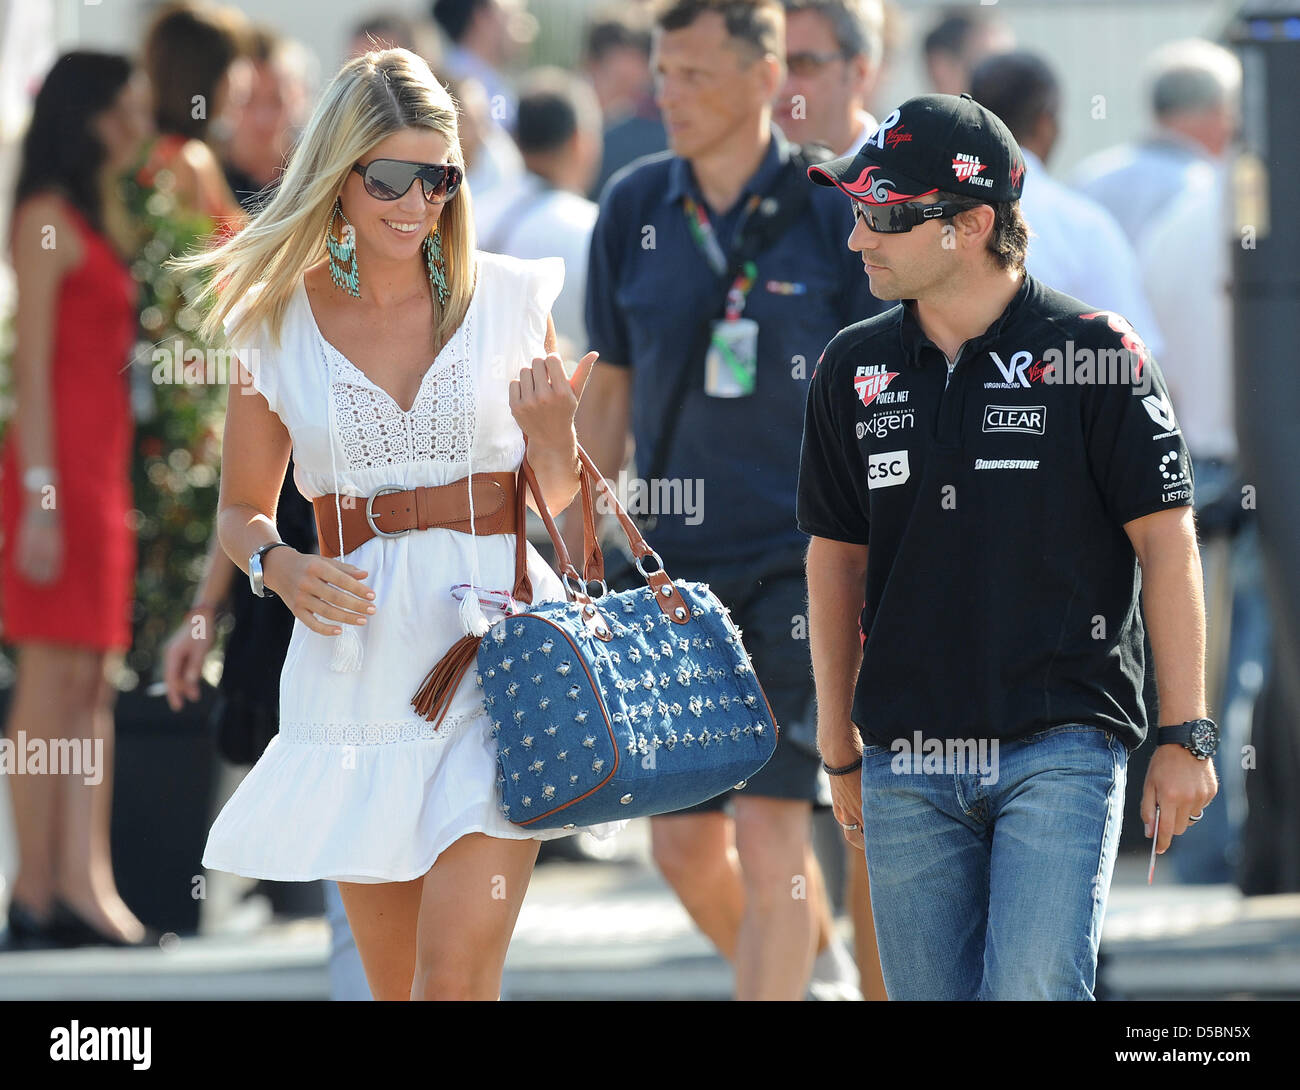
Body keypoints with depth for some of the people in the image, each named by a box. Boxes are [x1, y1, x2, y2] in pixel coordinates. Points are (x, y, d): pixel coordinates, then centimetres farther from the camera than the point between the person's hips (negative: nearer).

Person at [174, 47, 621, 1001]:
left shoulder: (509, 296, 3)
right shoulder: (278, 322, 5)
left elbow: (562, 501, 12)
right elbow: (243, 511, 14)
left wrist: (553, 436, -10)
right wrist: (280, 567, -8)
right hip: (358, 662, 2)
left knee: (456, 977, -14)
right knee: (396, 983, 8)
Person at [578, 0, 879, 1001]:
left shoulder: (832, 212, -7)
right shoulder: (634, 210, 4)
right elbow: (610, 393, 11)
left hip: (805, 560, -4)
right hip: (679, 562, 4)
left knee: (769, 826, -12)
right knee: (685, 844, 5)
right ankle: (816, 968, 30)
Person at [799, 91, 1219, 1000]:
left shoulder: (1095, 353, -5)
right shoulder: (854, 369, 8)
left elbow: (1167, 544, -3)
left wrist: (1184, 737, -6)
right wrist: (840, 749, 15)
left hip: (1062, 747, -4)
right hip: (909, 766, 4)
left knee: (1033, 993, -16)